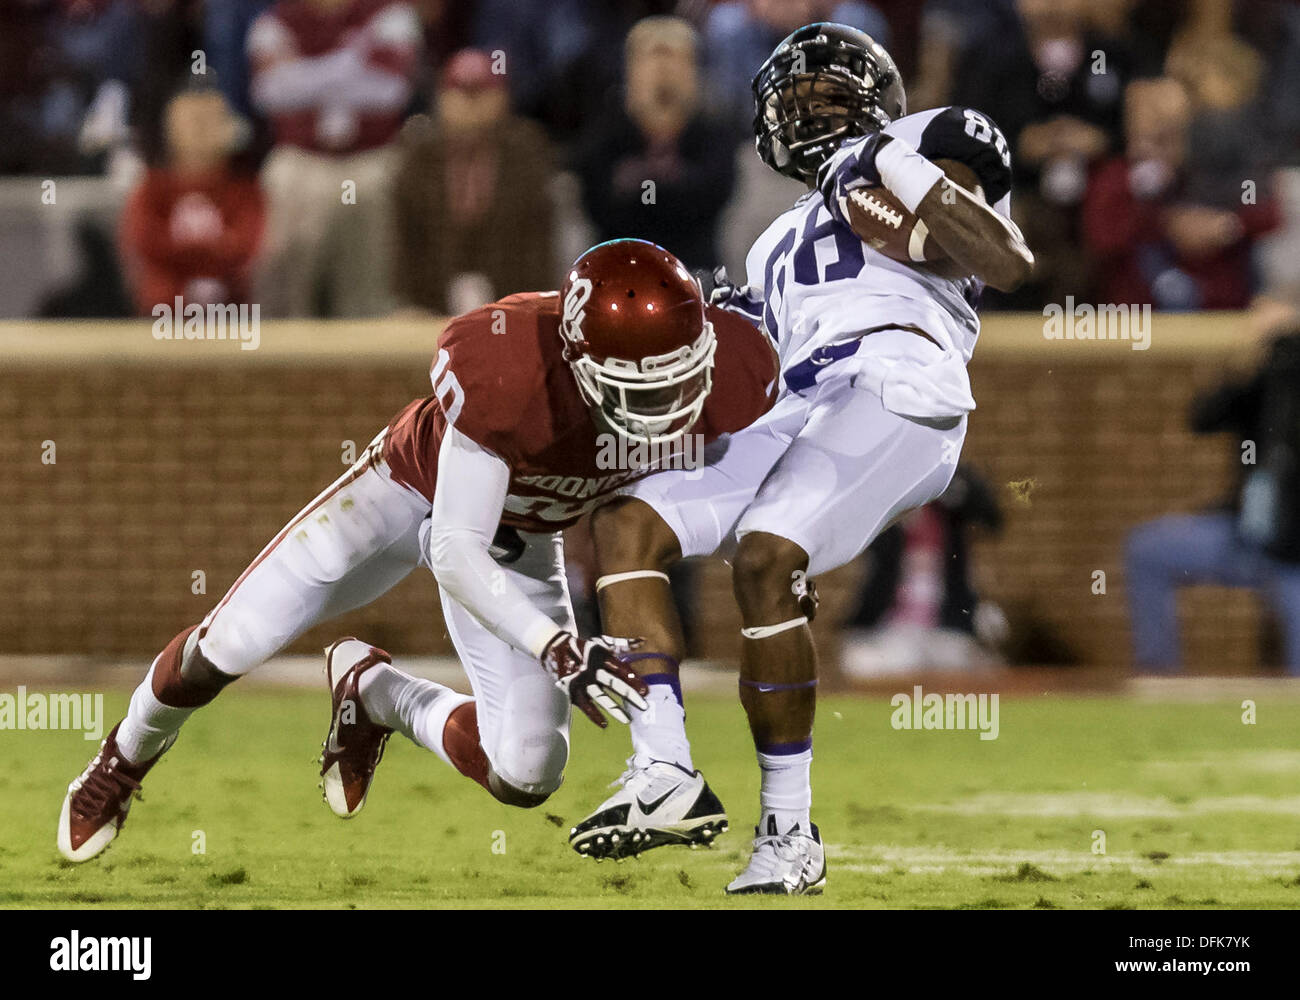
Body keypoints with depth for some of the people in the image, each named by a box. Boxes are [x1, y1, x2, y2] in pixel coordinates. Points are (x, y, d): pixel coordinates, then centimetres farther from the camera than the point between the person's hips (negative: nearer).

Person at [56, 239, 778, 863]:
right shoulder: (509, 374, -42)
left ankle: (373, 691, 24)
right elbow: (455, 554, -38)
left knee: (526, 776, -8)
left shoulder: (730, 377, -31)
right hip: (420, 489, -3)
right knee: (227, 647, -4)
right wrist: (557, 651, -49)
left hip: (524, 539, 4)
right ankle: (126, 757, 32)